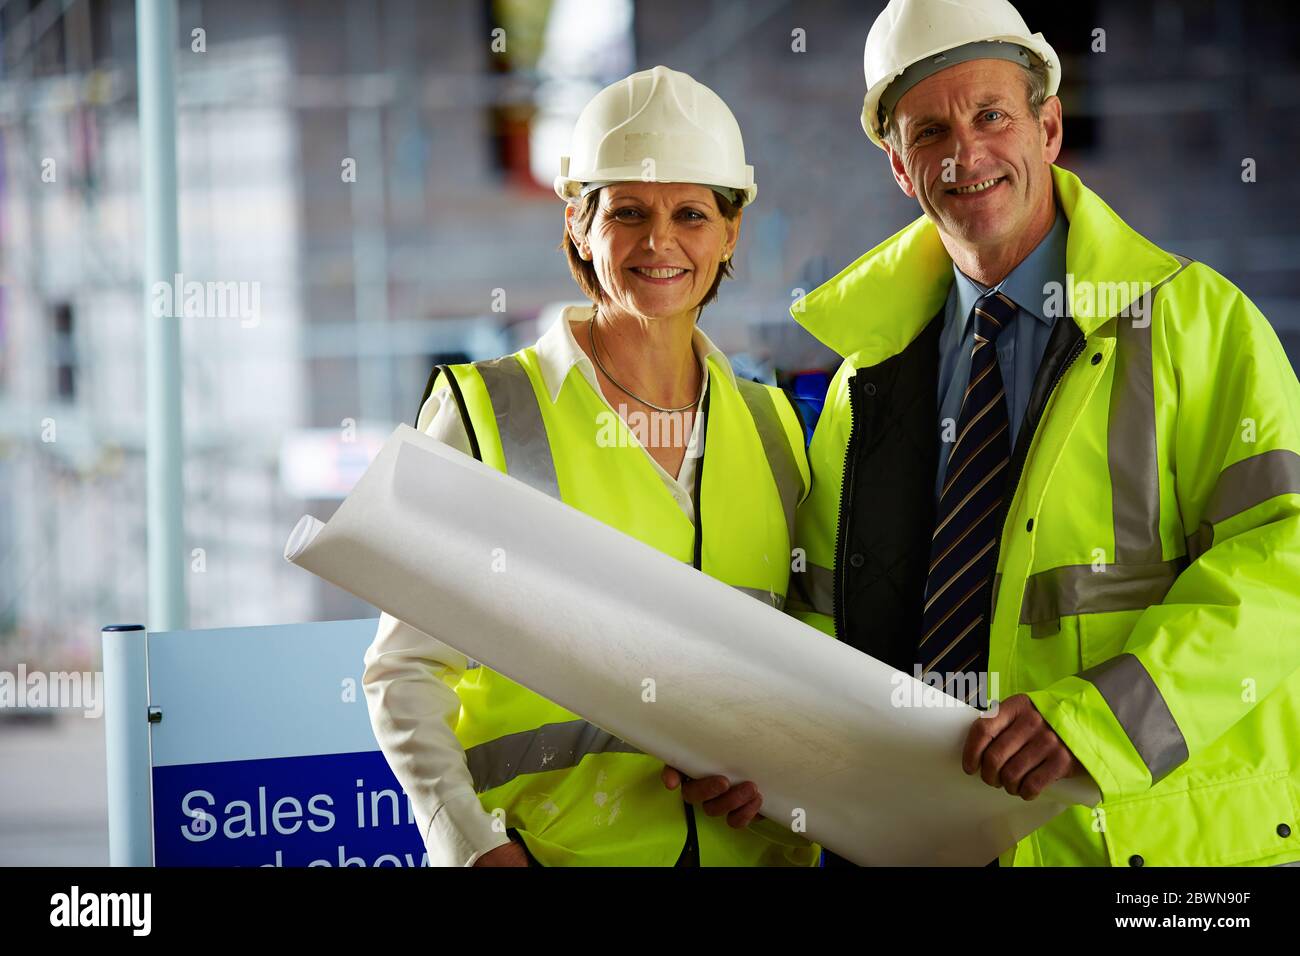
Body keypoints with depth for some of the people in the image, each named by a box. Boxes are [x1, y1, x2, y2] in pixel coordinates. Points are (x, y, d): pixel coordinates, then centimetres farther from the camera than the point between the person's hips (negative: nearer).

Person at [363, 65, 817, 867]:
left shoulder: (773, 428, 9)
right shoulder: (481, 414, -2)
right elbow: (406, 669, -4)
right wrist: (472, 843, -17)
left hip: (749, 846, 4)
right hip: (550, 848, -3)